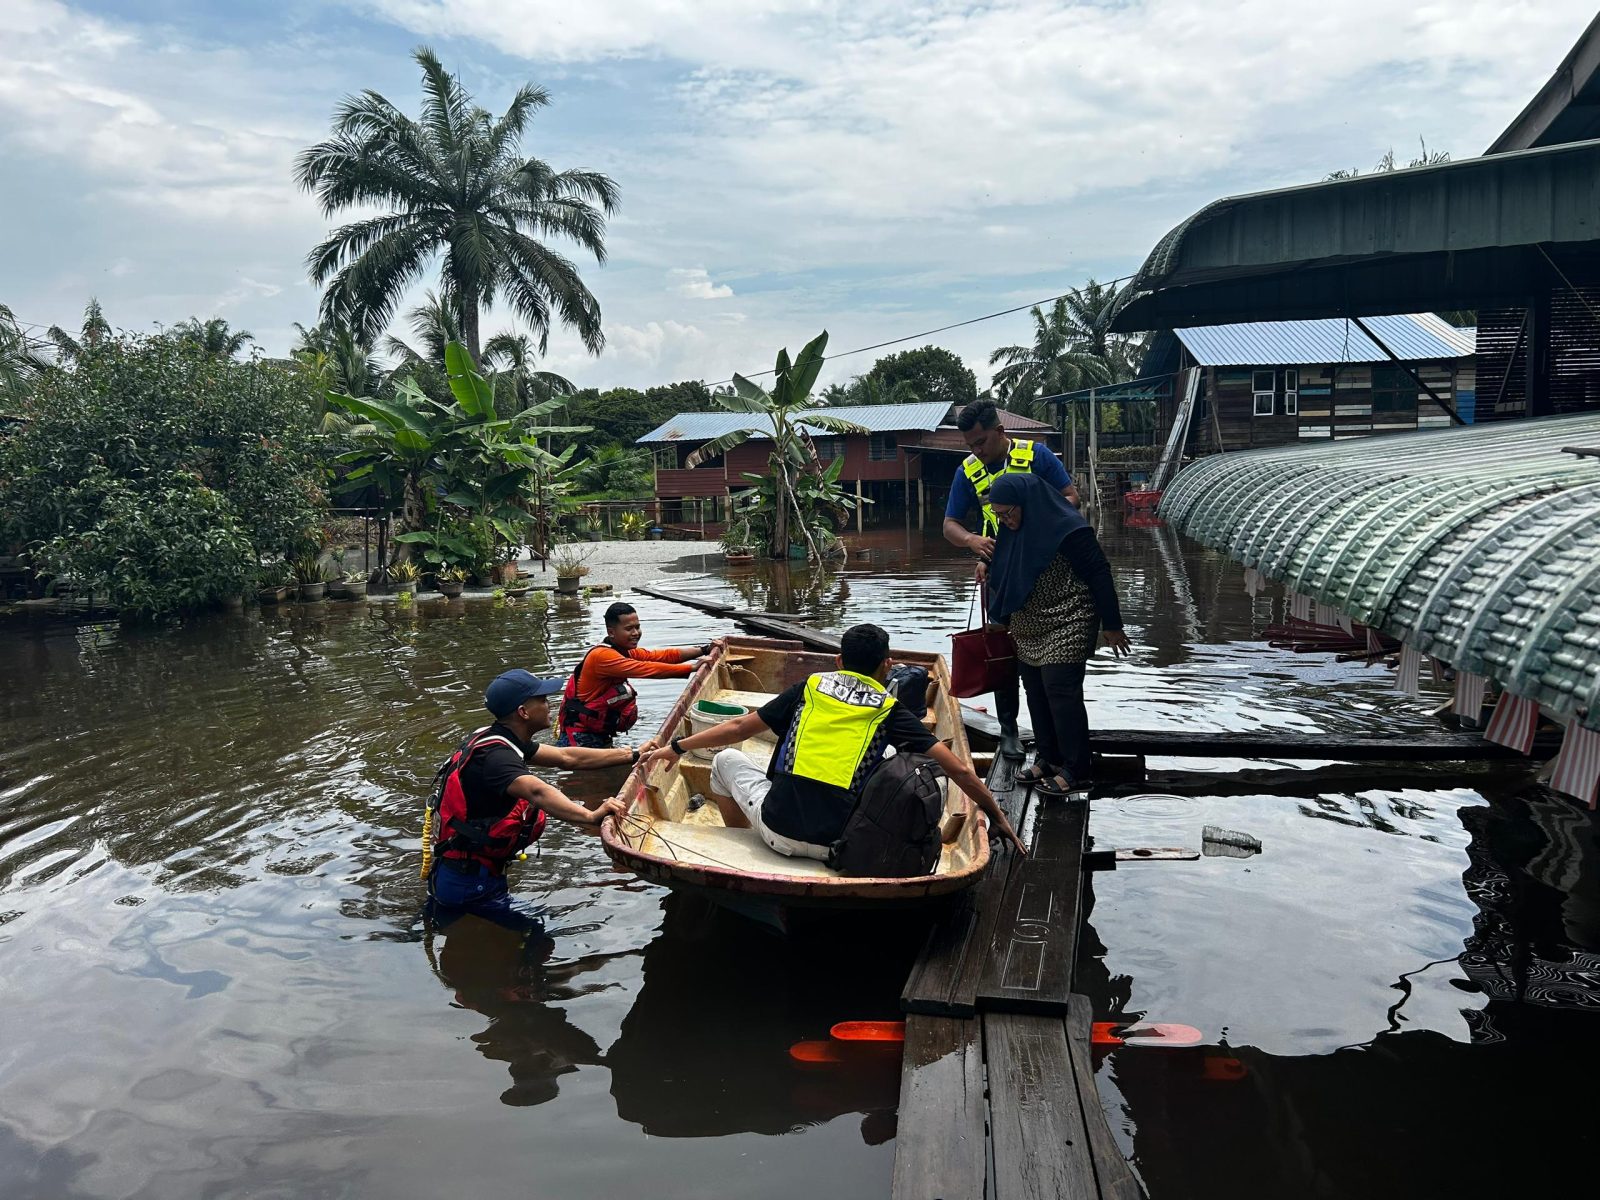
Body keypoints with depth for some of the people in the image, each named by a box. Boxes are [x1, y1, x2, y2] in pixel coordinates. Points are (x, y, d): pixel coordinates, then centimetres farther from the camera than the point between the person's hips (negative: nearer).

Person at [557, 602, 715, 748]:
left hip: (600, 735, 9)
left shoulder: (625, 652, 6)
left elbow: (665, 656, -1)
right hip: (579, 736, -9)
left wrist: (705, 650, -12)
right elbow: (646, 670, -31)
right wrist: (694, 667, -32)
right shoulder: (602, 655, -23)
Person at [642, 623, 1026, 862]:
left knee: (727, 759, 26)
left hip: (778, 828, 1)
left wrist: (677, 746, 25)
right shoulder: (890, 711, 6)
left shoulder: (811, 687, 9)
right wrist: (998, 816, 16)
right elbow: (958, 770, 2)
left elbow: (739, 728, 13)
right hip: (839, 845, 0)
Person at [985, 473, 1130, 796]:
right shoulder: (1014, 530, 5)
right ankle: (1049, 759, 24)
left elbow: (1100, 574, -15)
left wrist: (1111, 625, -13)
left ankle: (1075, 771, 0)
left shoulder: (1067, 530, -19)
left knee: (1061, 693, -9)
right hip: (1029, 630, 8)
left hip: (1066, 627, -8)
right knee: (1036, 692, 11)